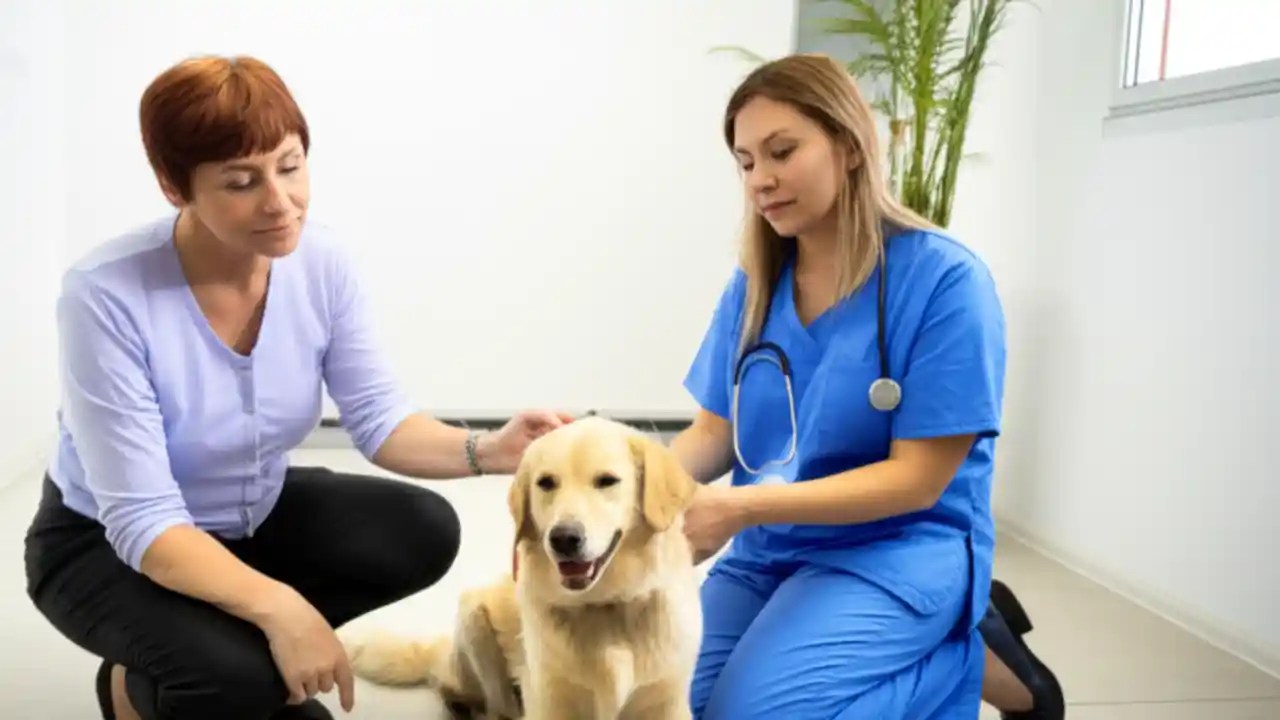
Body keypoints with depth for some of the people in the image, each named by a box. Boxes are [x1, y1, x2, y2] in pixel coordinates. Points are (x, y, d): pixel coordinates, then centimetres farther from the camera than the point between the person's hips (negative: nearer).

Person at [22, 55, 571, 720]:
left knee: (423, 532, -15)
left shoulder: (319, 261, -16)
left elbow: (379, 419, -10)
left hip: (256, 514, 6)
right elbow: (142, 521, -31)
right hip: (106, 543, -5)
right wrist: (276, 607, -43)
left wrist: (483, 451, -30)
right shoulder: (106, 295, -31)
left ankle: (252, 656, 4)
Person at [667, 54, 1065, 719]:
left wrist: (744, 506, -26)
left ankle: (973, 658, -2)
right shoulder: (751, 287, 4)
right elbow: (713, 434, 6)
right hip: (768, 552, 7)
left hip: (899, 550, -6)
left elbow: (918, 479, -17)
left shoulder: (944, 279, -15)